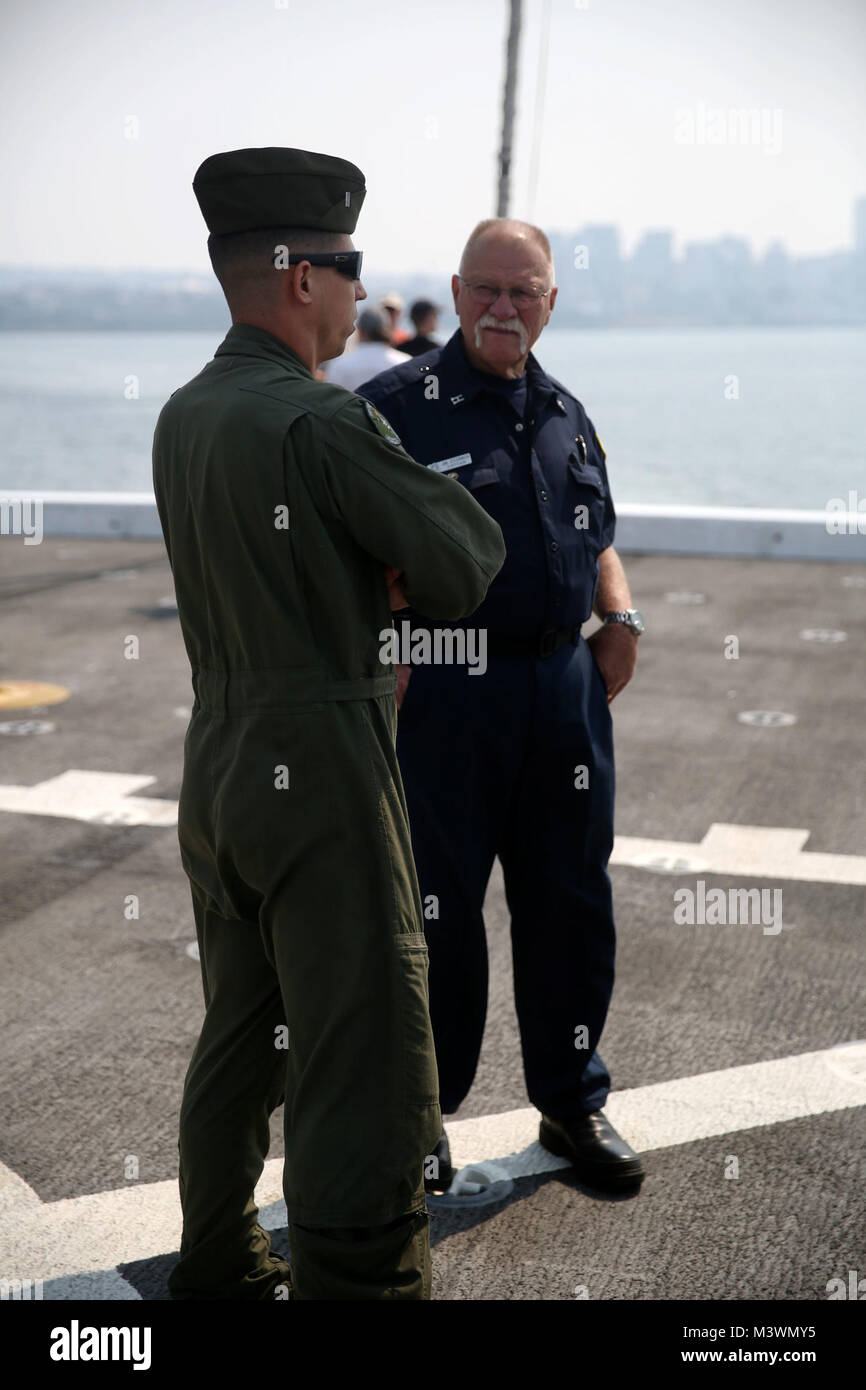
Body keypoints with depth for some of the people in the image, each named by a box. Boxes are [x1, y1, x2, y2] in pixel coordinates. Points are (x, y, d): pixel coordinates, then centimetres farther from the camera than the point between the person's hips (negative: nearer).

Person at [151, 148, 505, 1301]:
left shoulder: (184, 416, 8)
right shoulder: (324, 422, -18)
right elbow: (470, 564, -13)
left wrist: (374, 568, -1)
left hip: (216, 764, 9)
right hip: (322, 773, -9)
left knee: (238, 1035, 21)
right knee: (363, 1064, -3)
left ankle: (219, 1271, 36)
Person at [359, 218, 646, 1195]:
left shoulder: (567, 415, 14)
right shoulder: (396, 406, -5)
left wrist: (621, 618, 6)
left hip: (565, 687, 6)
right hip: (443, 693, -5)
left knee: (571, 903, 12)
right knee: (435, 911, 5)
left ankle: (573, 1104, 30)